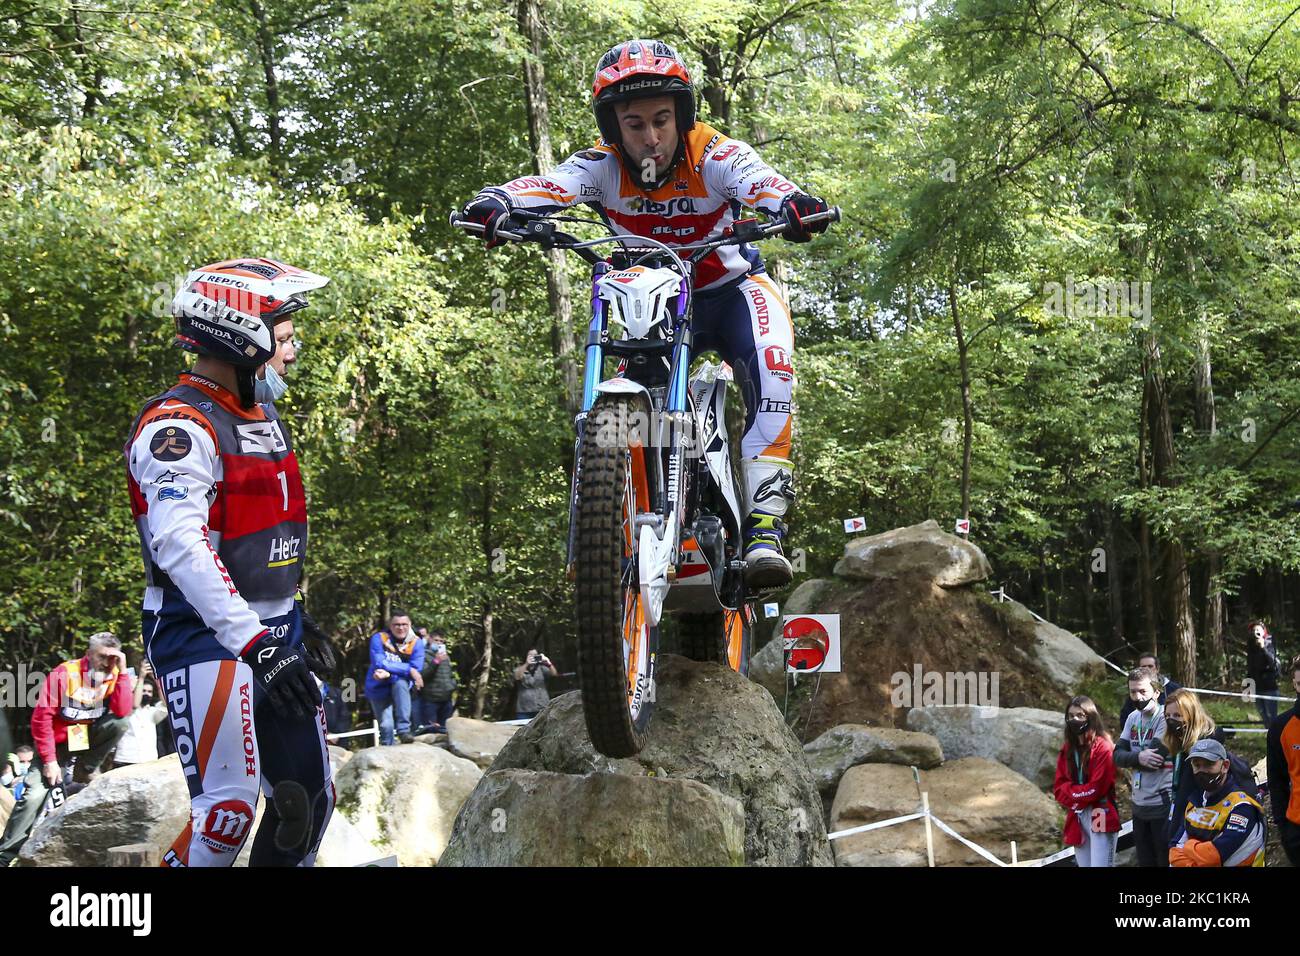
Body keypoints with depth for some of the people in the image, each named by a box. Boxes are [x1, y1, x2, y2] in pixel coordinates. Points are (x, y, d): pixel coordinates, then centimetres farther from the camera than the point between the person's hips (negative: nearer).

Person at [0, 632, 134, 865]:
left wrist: (122, 672, -25)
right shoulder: (64, 674, -19)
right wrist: (50, 760, -20)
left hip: (88, 738, 3)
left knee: (120, 723, -23)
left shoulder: (114, 675, -8)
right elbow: (42, 717, -18)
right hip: (57, 742, -3)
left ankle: (85, 771, -5)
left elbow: (123, 712, -22)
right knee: (34, 796, -19)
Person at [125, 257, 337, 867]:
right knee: (228, 807, -16)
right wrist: (256, 644, -29)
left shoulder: (264, 420, 16)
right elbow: (180, 547, -25)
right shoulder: (179, 426, -15)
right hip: (206, 637, -9)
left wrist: (295, 621, 20)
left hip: (272, 631, 9)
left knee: (309, 802, 6)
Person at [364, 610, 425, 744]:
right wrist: (409, 669, -28)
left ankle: (404, 730, -29)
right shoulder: (378, 638, -11)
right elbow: (379, 663, -23)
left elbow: (416, 670, -17)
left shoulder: (416, 643, -7)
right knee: (386, 726, -14)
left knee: (401, 682, -33)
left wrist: (388, 674, -30)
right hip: (379, 689, -1)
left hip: (401, 688, 1)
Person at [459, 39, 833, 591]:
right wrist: (495, 204, -57)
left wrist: (792, 205, -66)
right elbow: (546, 187, -35)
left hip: (730, 291, -3)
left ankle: (765, 521, -33)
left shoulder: (715, 157, -21)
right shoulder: (602, 167, -16)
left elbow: (760, 183, -42)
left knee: (770, 368, -31)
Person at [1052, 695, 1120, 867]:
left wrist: (1072, 794, -3)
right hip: (1076, 818, 7)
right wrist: (1077, 794, -9)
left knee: (1099, 864, -13)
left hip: (1099, 817, -7)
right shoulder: (1066, 749, 14)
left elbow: (1097, 787, -14)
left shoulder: (1102, 747, -8)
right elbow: (1059, 787, 9)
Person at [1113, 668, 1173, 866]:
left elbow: (1155, 756, -22)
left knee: (1166, 860, -1)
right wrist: (1138, 757, -18)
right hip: (1140, 805, 7)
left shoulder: (1166, 718, -13)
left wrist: (1129, 758, -7)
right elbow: (1117, 756, 2)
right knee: (1145, 860, 15)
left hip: (1163, 804, -7)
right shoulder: (1133, 718, 8)